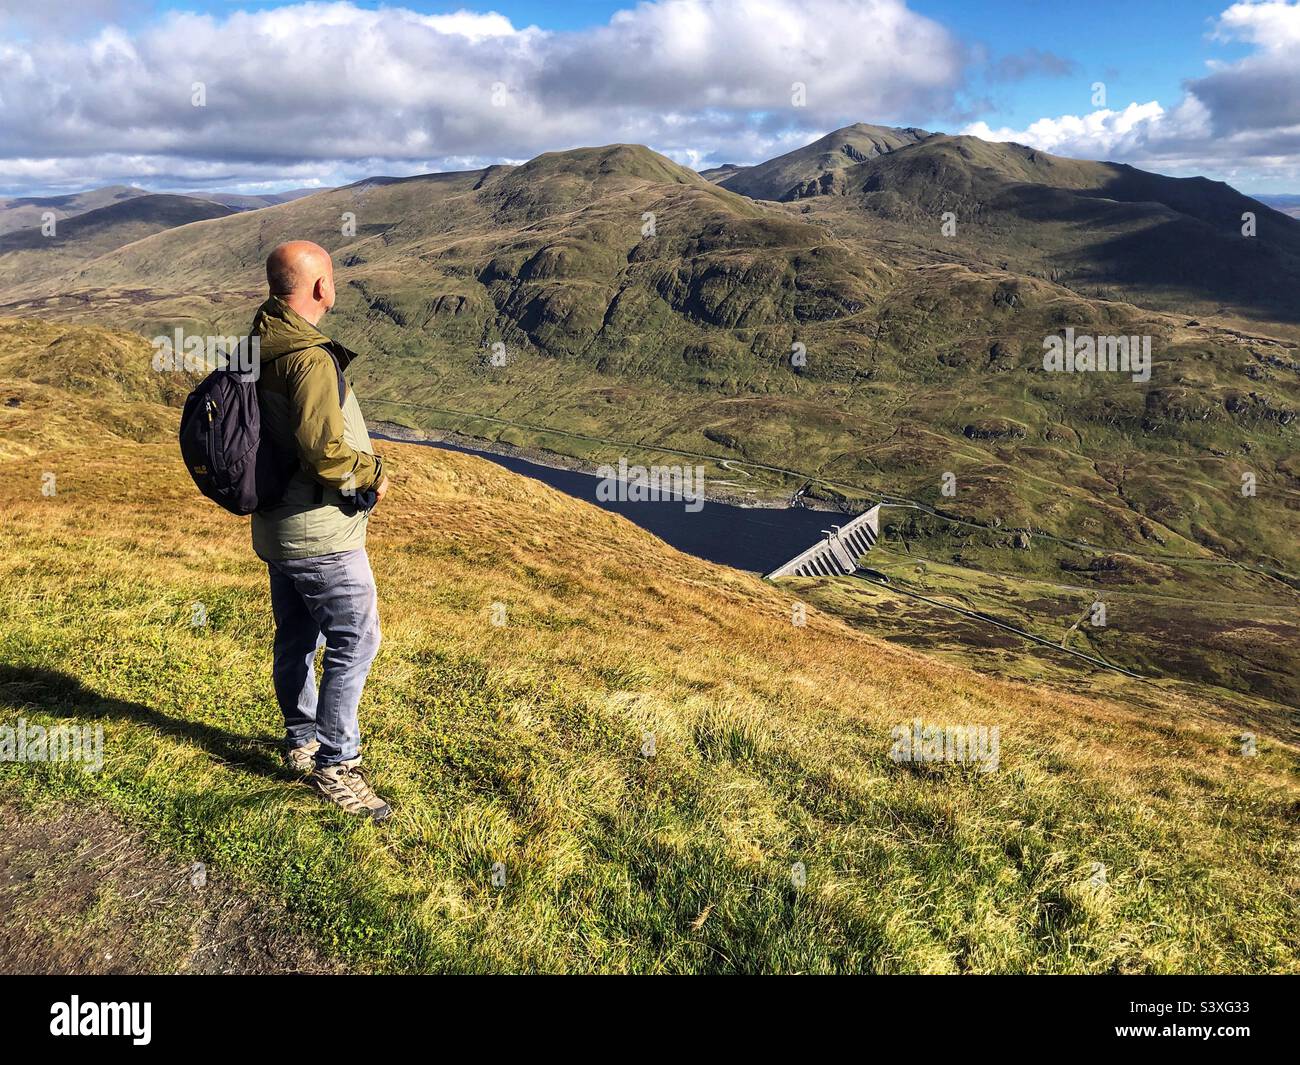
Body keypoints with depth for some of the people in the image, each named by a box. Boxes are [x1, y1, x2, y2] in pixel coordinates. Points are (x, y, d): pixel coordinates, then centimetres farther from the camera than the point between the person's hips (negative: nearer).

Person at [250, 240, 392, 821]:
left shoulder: (260, 343, 7)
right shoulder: (309, 357, -23)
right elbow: (322, 447, -30)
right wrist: (370, 472, -13)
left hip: (279, 525, 10)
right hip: (322, 531, -10)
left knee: (296, 638, 20)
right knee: (355, 641, 0)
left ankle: (301, 740, 36)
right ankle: (335, 763, 7)